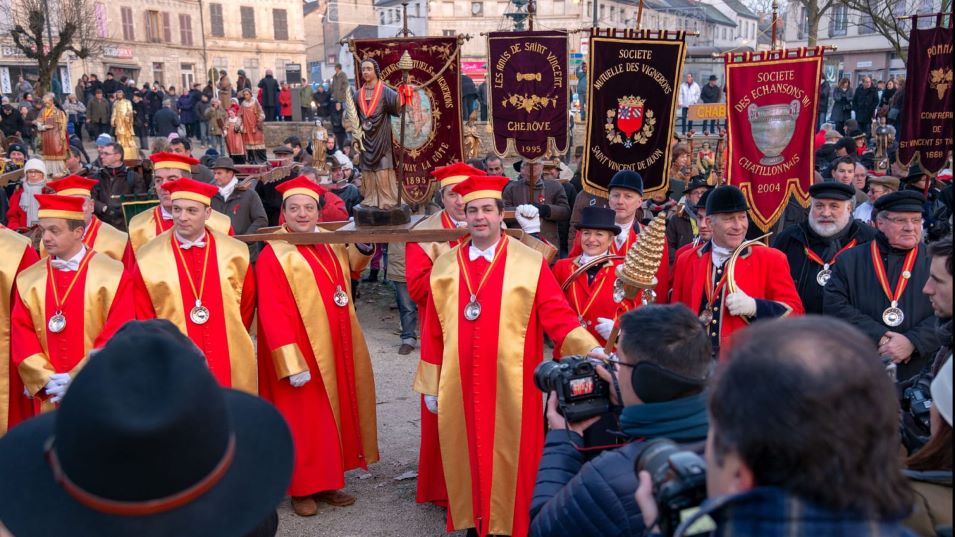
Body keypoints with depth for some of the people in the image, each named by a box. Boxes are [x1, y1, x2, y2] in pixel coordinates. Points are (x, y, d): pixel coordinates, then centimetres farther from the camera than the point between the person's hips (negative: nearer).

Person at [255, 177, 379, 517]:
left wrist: (363, 245, 7)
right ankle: (301, 489, 21)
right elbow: (273, 316, -19)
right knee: (302, 422, 5)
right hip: (300, 353, -7)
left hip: (334, 351, 7)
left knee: (331, 416, 14)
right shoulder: (273, 256, -14)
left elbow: (349, 269, 27)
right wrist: (291, 363, -23)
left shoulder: (330, 244, 5)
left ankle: (326, 482, 28)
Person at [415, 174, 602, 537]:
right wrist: (429, 385, 8)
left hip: (511, 385, -2)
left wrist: (591, 350, -23)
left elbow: (557, 315, -8)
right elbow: (433, 333, 7)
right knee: (467, 454, 12)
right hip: (460, 386, 3)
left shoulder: (530, 263, -5)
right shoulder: (444, 267, 5)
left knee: (509, 456, 6)